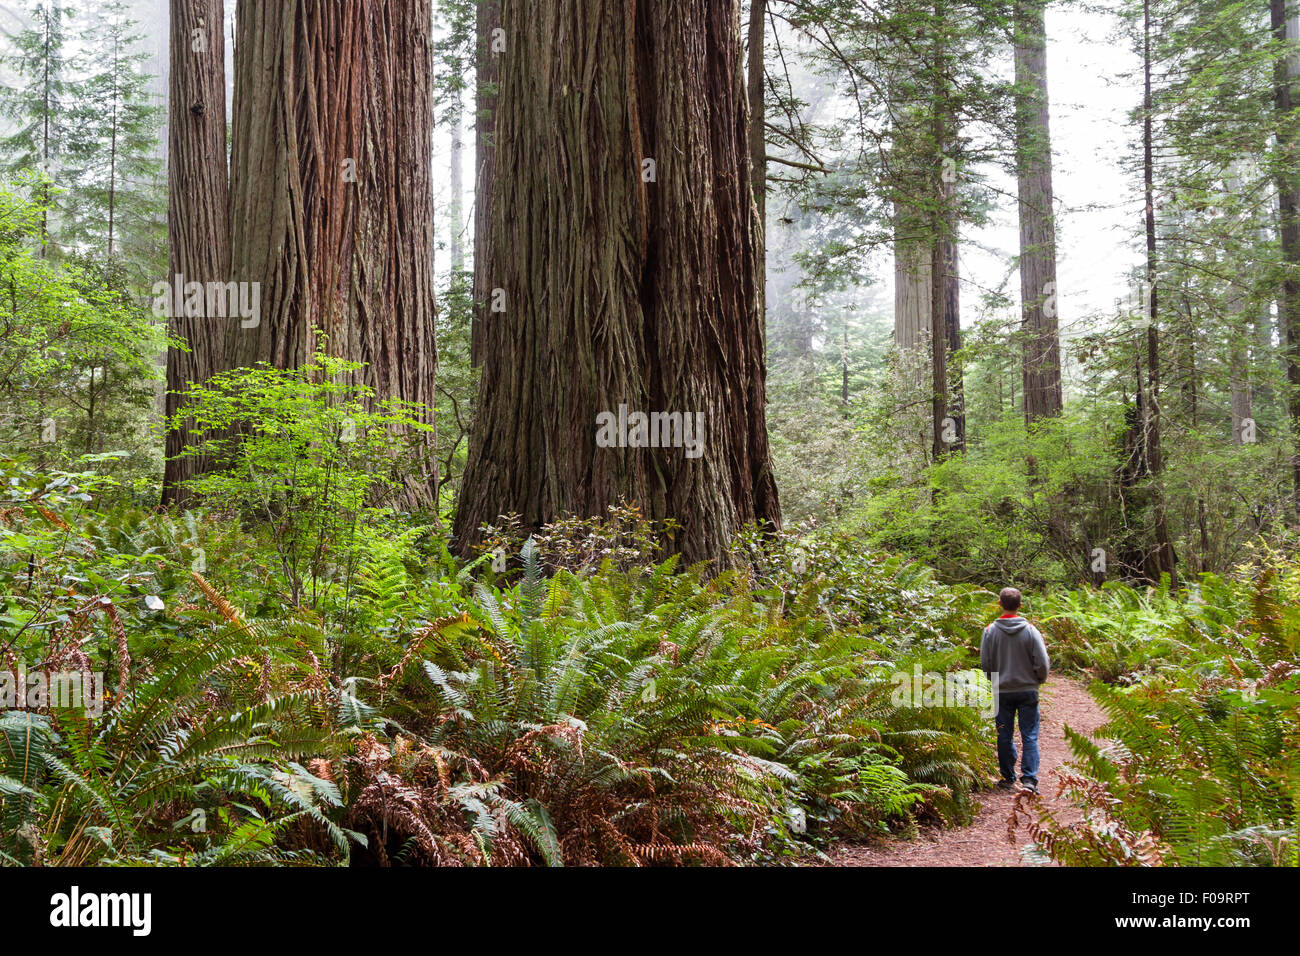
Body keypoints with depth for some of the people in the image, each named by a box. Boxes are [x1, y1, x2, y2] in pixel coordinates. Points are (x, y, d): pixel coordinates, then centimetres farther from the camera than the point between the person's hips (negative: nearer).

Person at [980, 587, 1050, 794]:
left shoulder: (990, 631, -6)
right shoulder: (1030, 630, -9)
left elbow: (985, 663, -2)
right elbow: (1042, 663, -7)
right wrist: (1037, 681, 12)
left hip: (1002, 691, 1)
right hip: (1028, 691, -1)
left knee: (1004, 736, 11)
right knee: (1029, 736, 4)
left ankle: (1007, 778, 18)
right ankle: (1029, 779, -4)